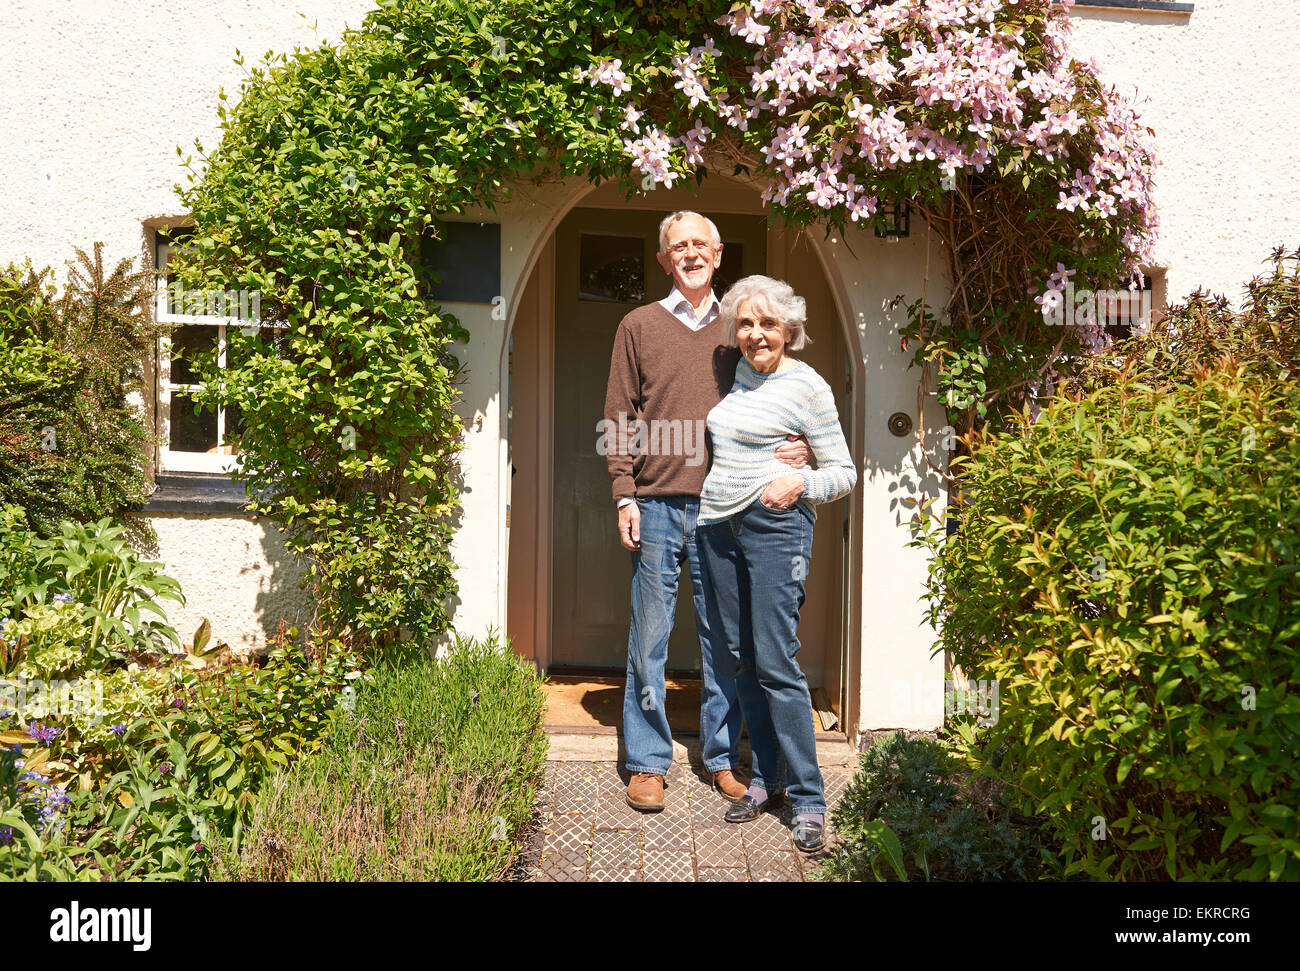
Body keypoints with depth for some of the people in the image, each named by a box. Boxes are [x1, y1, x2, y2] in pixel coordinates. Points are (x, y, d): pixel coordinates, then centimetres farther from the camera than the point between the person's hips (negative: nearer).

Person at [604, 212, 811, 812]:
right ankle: (648, 763, 16)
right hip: (656, 506, -1)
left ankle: (723, 757, 21)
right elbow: (619, 419, 5)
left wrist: (792, 449, -4)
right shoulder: (638, 326, 9)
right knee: (649, 639, 3)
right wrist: (625, 496, -4)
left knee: (723, 639, 7)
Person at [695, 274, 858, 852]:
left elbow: (844, 472, -3)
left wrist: (800, 483, -21)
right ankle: (765, 777, 23)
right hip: (718, 525, 7)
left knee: (775, 663, -9)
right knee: (741, 658, 10)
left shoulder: (807, 386, -6)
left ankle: (808, 799, 2)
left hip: (774, 527, -6)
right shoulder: (735, 371, 12)